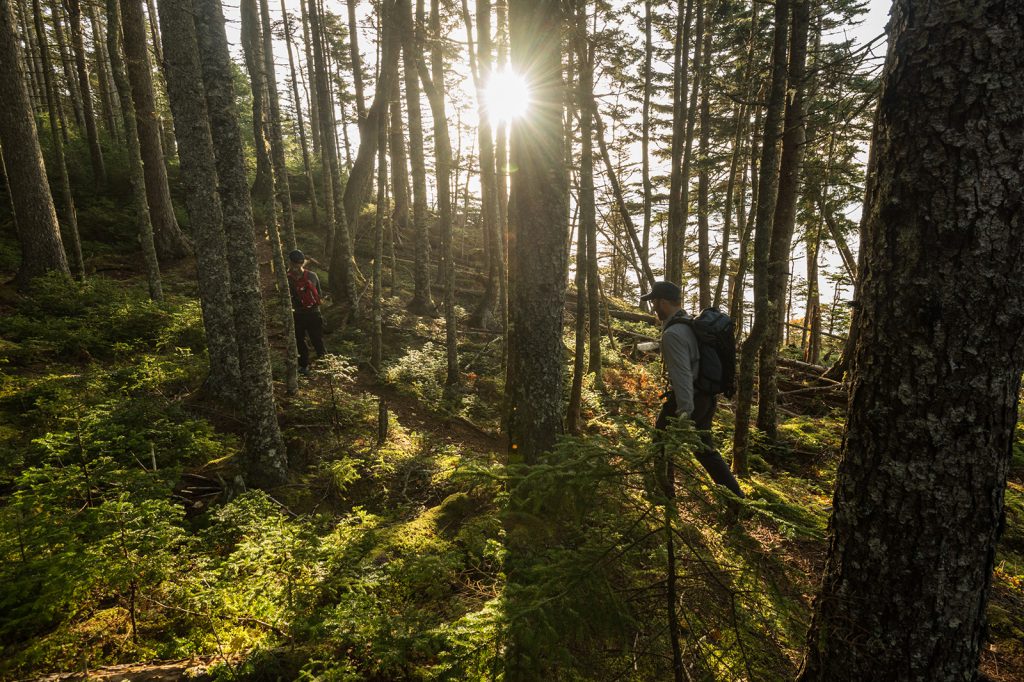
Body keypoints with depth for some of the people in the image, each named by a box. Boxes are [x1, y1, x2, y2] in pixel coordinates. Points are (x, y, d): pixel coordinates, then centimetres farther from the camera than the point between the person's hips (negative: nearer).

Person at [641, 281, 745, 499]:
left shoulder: (673, 334, -22)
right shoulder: (691, 323, 8)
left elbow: (682, 374, -28)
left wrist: (685, 412, -30)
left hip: (688, 398, -9)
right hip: (706, 397, 9)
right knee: (704, 448, 19)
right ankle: (736, 497, 19)